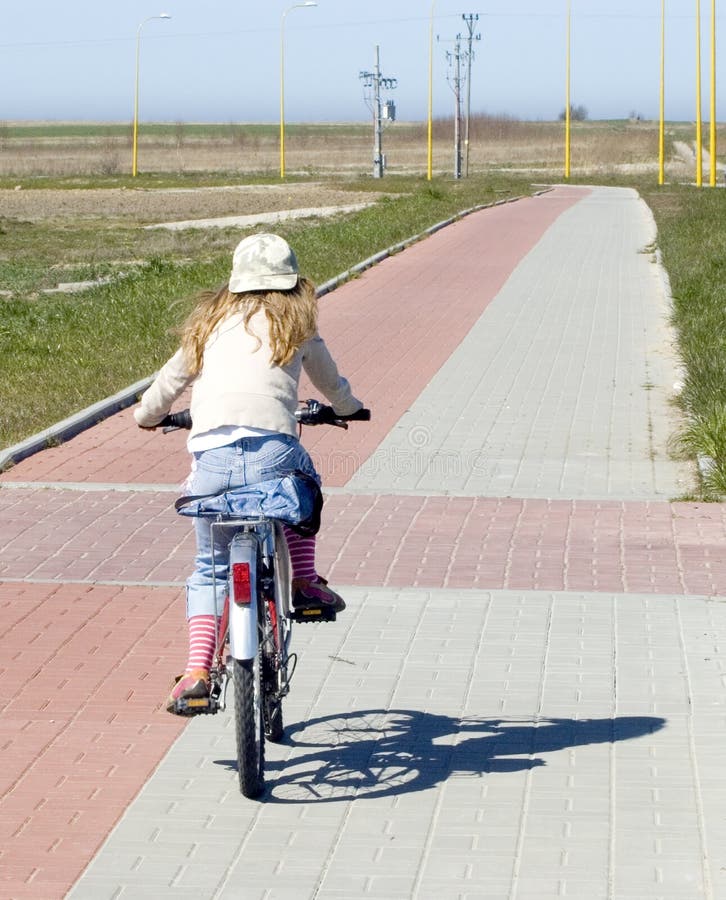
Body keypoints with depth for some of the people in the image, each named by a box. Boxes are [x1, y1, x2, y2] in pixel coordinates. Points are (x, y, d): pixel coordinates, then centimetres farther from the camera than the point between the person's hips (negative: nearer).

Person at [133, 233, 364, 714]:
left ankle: (197, 670, 5)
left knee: (210, 568, 18)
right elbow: (332, 385, 33)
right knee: (305, 480, 34)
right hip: (272, 453, -2)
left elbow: (171, 379, 32)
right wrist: (349, 407, 55)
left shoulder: (210, 322, 23)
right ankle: (306, 583, 29)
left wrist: (147, 416, 52)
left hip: (210, 459, 2)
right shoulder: (295, 323, 17)